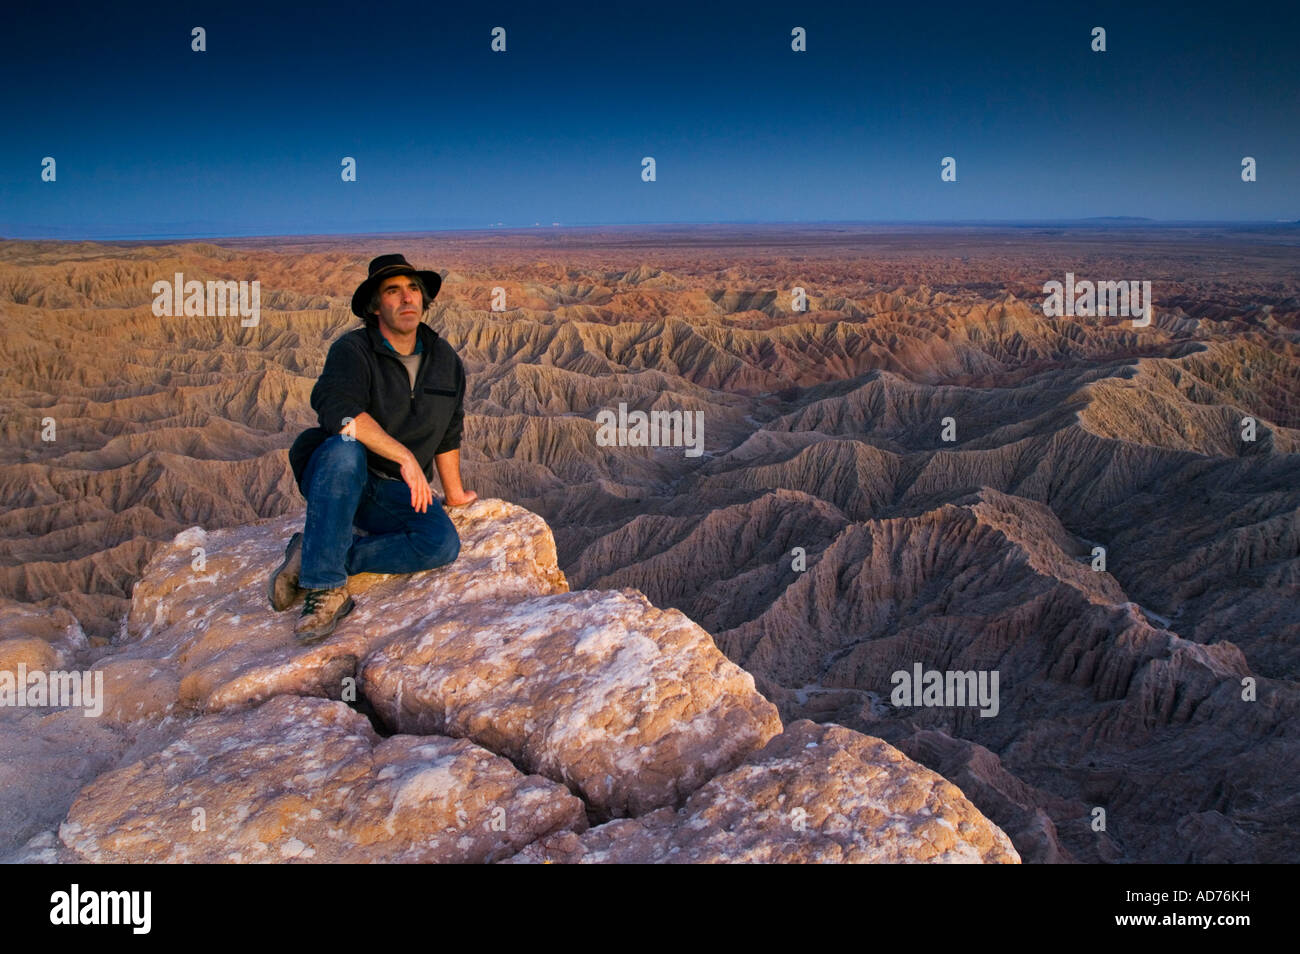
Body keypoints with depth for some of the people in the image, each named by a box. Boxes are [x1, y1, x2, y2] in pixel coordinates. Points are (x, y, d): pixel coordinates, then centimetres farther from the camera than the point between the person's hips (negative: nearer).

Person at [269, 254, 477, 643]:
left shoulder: (445, 360, 7)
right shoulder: (353, 350, -13)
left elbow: (448, 435, 19)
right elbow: (339, 410, -33)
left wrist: (454, 493, 24)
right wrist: (405, 457, -36)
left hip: (395, 493, 4)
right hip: (335, 480, -4)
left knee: (443, 544, -26)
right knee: (345, 449, -40)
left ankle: (313, 558, -20)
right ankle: (326, 587, -35)